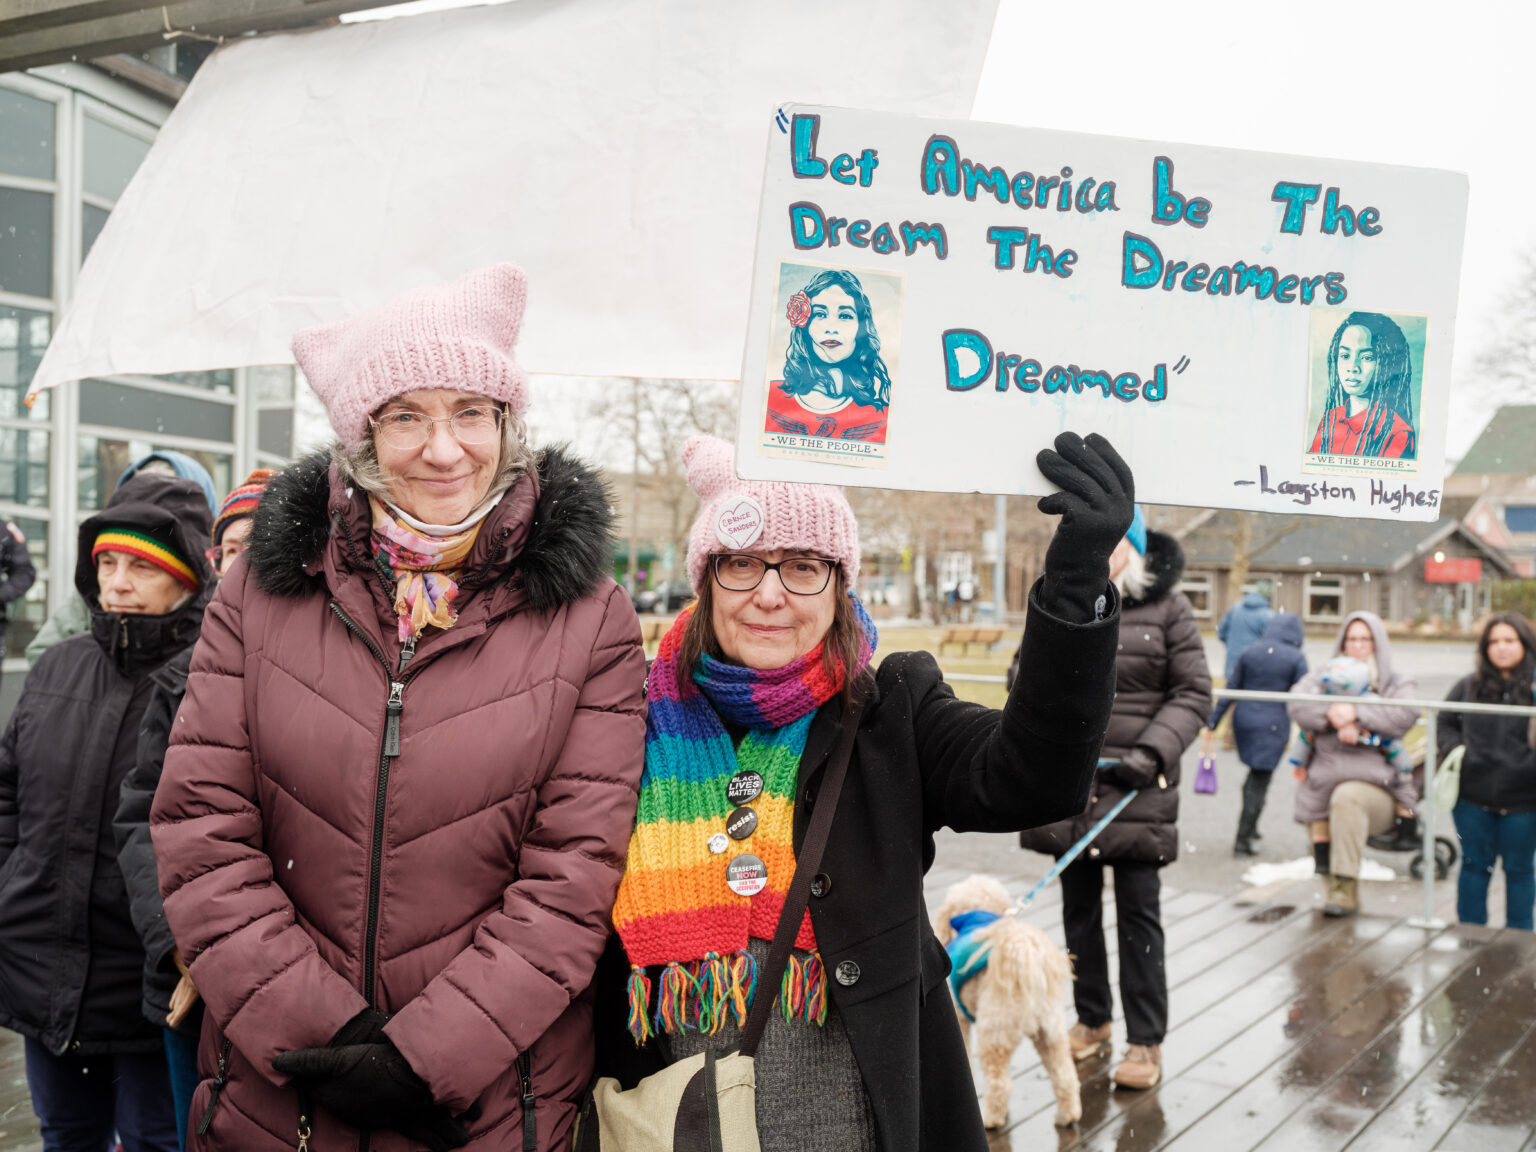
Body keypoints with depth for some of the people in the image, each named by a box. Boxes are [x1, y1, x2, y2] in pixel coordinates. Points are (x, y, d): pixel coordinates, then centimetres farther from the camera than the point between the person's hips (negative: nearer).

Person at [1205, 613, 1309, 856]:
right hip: (1274, 724, -4)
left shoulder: (1249, 652, 5)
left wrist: (1212, 723, 8)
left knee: (1255, 773, 23)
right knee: (1260, 782, 2)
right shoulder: (1296, 658, -5)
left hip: (1244, 719, 4)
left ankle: (1250, 827, 25)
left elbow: (1230, 691, 5)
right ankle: (1242, 840, 2)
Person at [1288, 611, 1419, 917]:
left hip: (1377, 787, -3)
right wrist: (1334, 717, -22)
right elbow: (1297, 705, -6)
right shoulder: (1324, 678, 15)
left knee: (1347, 797, -33)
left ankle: (1344, 886, -30)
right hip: (1323, 787, 4)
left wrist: (1356, 713, -23)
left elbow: (1404, 717, -12)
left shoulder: (1398, 684, 11)